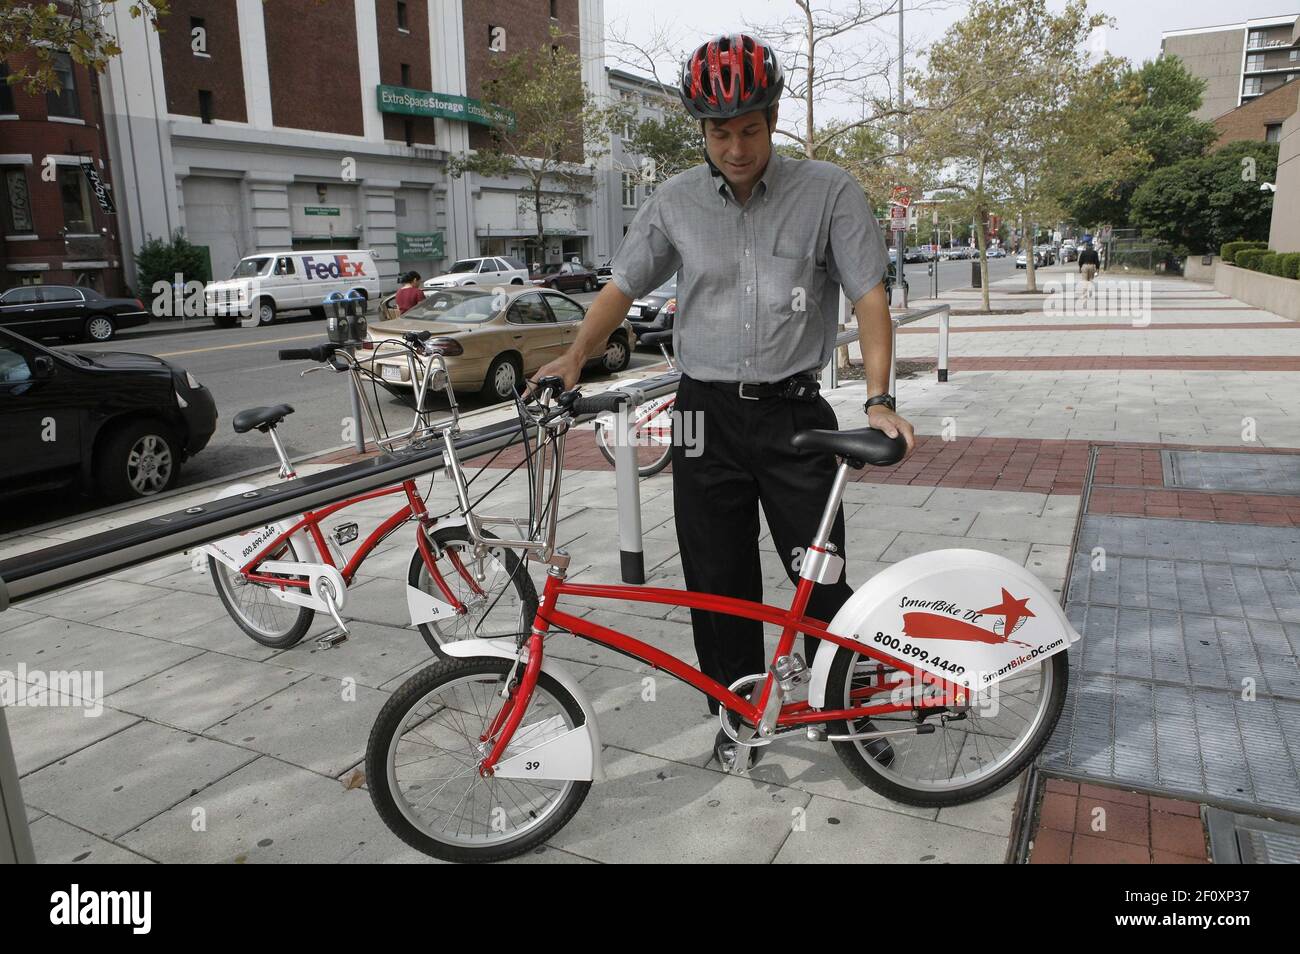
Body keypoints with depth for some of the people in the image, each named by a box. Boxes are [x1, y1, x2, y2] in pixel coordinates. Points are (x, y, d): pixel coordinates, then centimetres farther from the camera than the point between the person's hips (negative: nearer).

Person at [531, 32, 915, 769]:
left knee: (820, 576, 2)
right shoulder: (676, 202, 4)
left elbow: (869, 295, -7)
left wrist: (879, 399, -20)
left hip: (794, 414, -2)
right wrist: (576, 356, -7)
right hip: (707, 414, 2)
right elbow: (623, 287, 10)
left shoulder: (829, 191, -3)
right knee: (718, 582, 8)